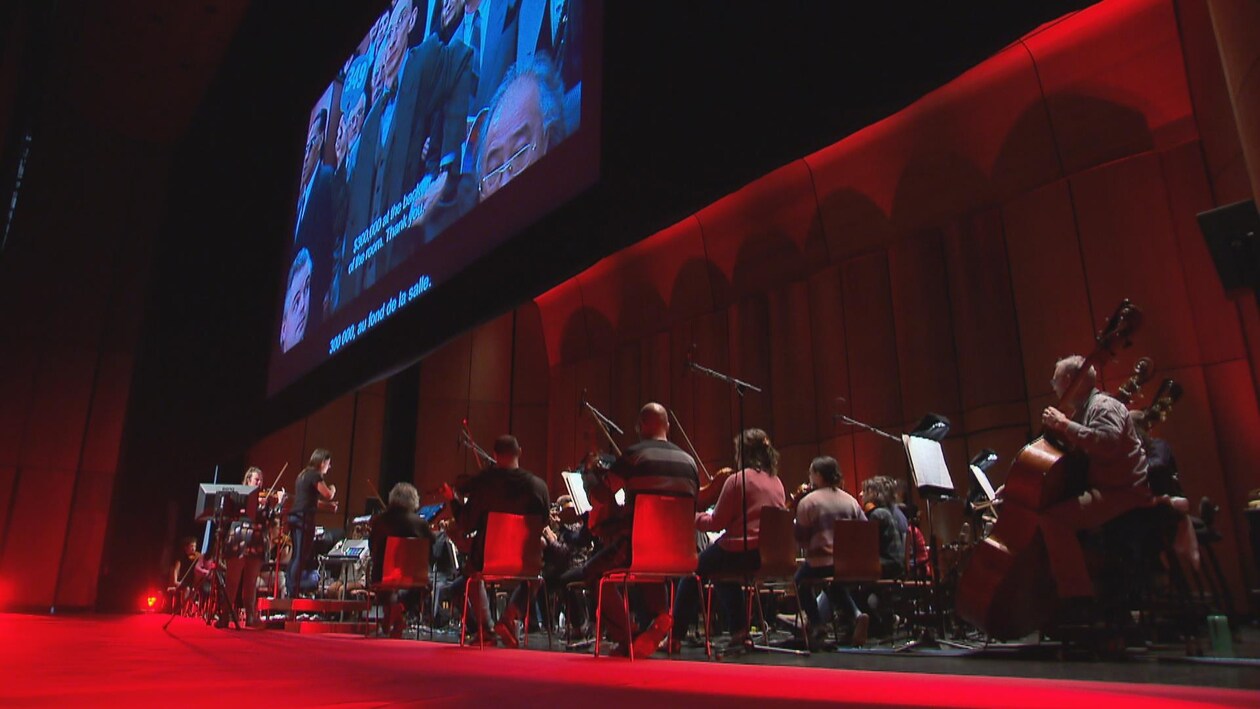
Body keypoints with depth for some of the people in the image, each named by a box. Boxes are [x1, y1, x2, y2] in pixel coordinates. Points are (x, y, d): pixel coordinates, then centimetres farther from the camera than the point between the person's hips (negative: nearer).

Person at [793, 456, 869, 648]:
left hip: (821, 563, -5)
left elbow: (800, 537, -9)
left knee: (801, 580, 26)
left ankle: (816, 624, 11)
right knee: (835, 583, 35)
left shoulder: (807, 501, -9)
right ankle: (857, 615, 10)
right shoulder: (851, 501, 4)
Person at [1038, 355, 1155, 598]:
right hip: (1107, 491, 11)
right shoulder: (1084, 410, 19)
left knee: (1051, 516, -29)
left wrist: (1065, 424, -22)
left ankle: (1078, 597, -24)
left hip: (1124, 493, -11)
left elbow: (1108, 442, -29)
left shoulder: (1103, 405, -9)